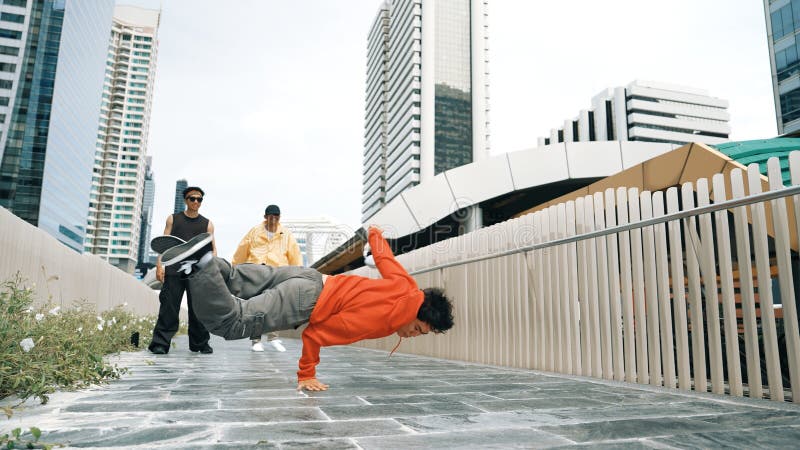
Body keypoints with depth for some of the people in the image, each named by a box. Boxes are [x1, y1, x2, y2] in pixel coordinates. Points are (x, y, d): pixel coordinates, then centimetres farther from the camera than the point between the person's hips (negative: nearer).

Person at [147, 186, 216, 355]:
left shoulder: (207, 224, 14)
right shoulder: (173, 219, 13)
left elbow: (212, 248, 10)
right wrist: (159, 265, -3)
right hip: (174, 270, -1)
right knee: (169, 307, -6)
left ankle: (200, 343, 12)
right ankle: (160, 343, -2)